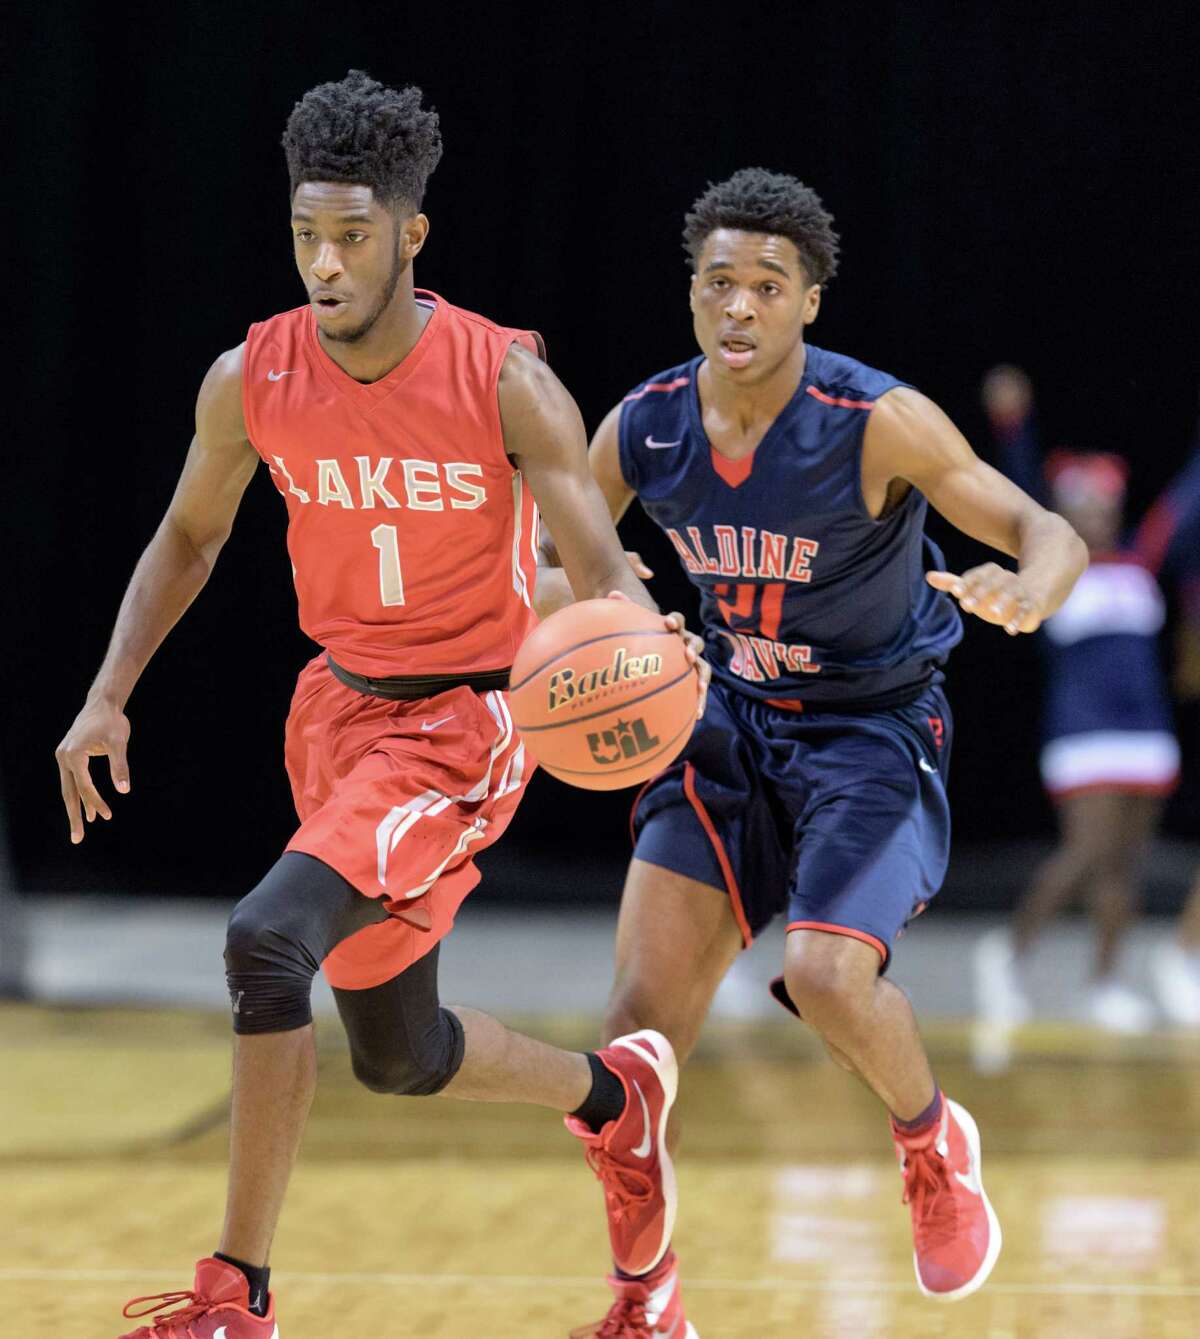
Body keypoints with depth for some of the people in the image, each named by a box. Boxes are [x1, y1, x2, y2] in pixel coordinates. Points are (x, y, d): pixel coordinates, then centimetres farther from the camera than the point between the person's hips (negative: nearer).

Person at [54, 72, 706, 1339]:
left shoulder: (504, 381, -19)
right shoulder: (251, 379, -7)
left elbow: (600, 570, -18)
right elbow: (188, 537, 10)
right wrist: (107, 699, 0)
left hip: (463, 721, -6)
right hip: (339, 706, 6)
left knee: (268, 939, -27)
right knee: (397, 1055, 15)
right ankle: (617, 1095, 46)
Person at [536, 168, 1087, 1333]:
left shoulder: (878, 423, -22)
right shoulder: (643, 430, -9)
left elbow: (1046, 531, -21)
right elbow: (547, 570, 5)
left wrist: (1026, 594, -45)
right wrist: (582, 605, -20)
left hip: (872, 725, -4)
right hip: (733, 718, 4)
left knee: (827, 975, -24)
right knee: (648, 992, -6)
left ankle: (933, 1142, 12)